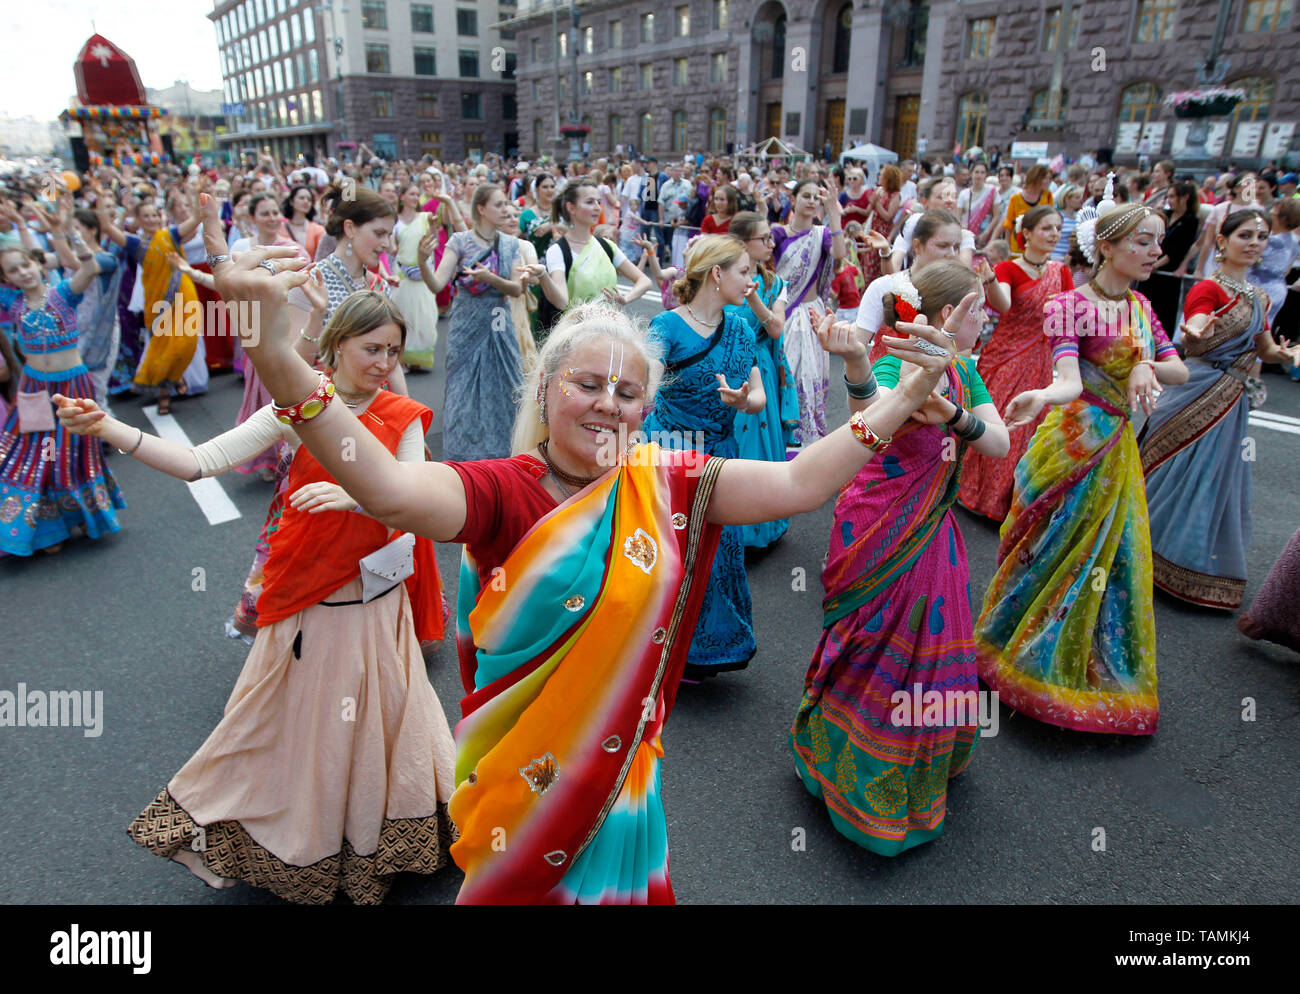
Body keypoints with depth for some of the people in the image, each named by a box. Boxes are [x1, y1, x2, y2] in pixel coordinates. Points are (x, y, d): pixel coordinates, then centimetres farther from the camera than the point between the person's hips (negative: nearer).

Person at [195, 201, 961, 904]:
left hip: (623, 783, 3)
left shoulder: (666, 486, -6)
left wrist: (908, 397, -14)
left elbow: (799, 484, -10)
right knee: (517, 886, 22)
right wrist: (279, 361, -49)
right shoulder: (504, 492, -17)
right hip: (521, 783, -2)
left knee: (624, 885, 25)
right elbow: (394, 493, -36)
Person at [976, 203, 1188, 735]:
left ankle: (1094, 669, 31)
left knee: (1110, 558, 14)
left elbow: (1180, 370, 8)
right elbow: (1069, 380, -26)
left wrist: (1147, 365, -13)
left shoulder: (1139, 306, 11)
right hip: (1072, 440, -7)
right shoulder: (1070, 304, -12)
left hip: (1117, 446, 7)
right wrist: (1039, 397, -48)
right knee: (1057, 552, 2)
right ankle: (1028, 654, 21)